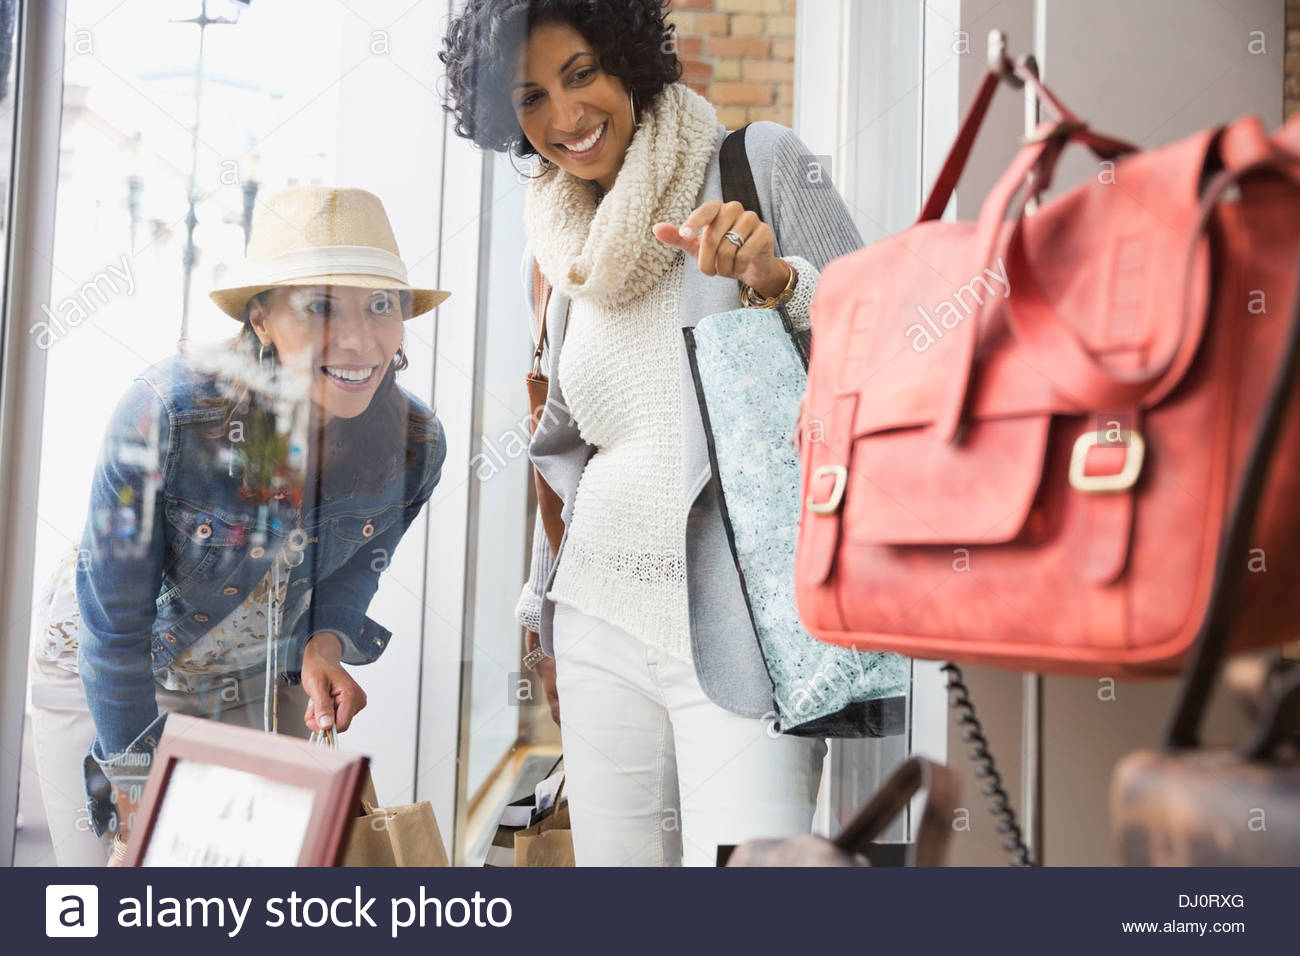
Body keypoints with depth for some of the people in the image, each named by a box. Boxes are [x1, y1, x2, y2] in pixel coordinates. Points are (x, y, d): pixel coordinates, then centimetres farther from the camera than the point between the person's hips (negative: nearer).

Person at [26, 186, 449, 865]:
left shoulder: (415, 444, -21)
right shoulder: (168, 409, -34)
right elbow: (114, 619, -24)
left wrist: (325, 643, -23)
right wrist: (137, 787, -18)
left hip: (266, 686, 4)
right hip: (100, 677, -3)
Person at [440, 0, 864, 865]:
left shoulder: (761, 164, 0)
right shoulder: (572, 257, 15)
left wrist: (776, 281, -21)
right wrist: (544, 600, 20)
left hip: (744, 629, -5)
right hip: (602, 623, 5)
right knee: (614, 856, 7)